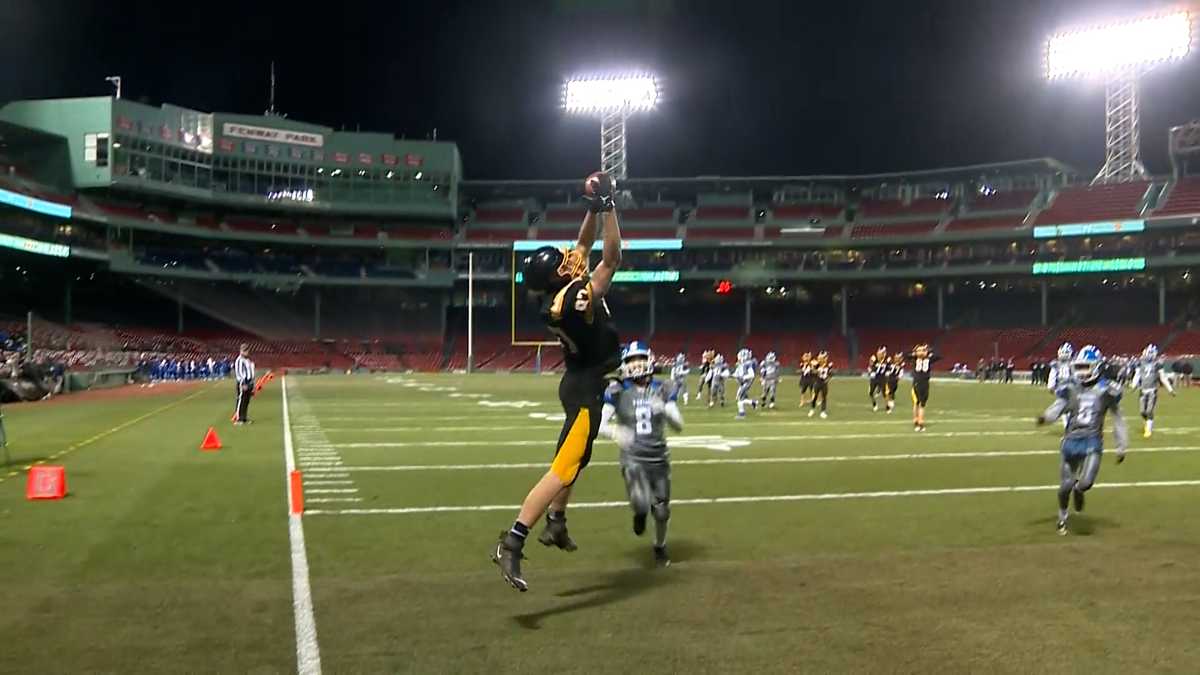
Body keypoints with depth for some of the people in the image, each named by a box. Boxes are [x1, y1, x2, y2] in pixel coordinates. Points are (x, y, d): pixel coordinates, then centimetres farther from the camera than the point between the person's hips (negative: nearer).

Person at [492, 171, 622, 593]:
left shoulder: (558, 293, -1)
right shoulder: (575, 299, -25)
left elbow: (583, 246, 12)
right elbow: (612, 259, -21)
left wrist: (594, 206, 4)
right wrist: (607, 203, -16)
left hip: (579, 383, 10)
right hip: (587, 388, -10)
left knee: (574, 461, 25)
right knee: (563, 469, -12)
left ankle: (555, 524, 37)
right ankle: (511, 544, -16)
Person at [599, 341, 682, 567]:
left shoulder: (662, 391, 1)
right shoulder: (617, 392, -5)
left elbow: (679, 426, -1)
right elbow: (601, 424, -6)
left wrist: (664, 409, -21)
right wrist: (615, 432, -27)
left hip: (659, 459, 3)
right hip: (633, 458, -3)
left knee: (661, 511, 10)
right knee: (641, 504, -26)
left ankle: (660, 547, 41)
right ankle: (640, 514, 13)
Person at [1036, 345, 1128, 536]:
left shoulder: (1107, 390, -4)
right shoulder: (1069, 387, -1)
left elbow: (1117, 420, 6)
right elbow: (1057, 407, -6)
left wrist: (1121, 447, 8)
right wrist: (1045, 417, -30)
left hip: (1093, 443, -1)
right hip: (1071, 441, 1)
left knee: (1086, 482, -17)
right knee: (1065, 485, 7)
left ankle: (1078, 490, 21)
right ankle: (1062, 517, 33)